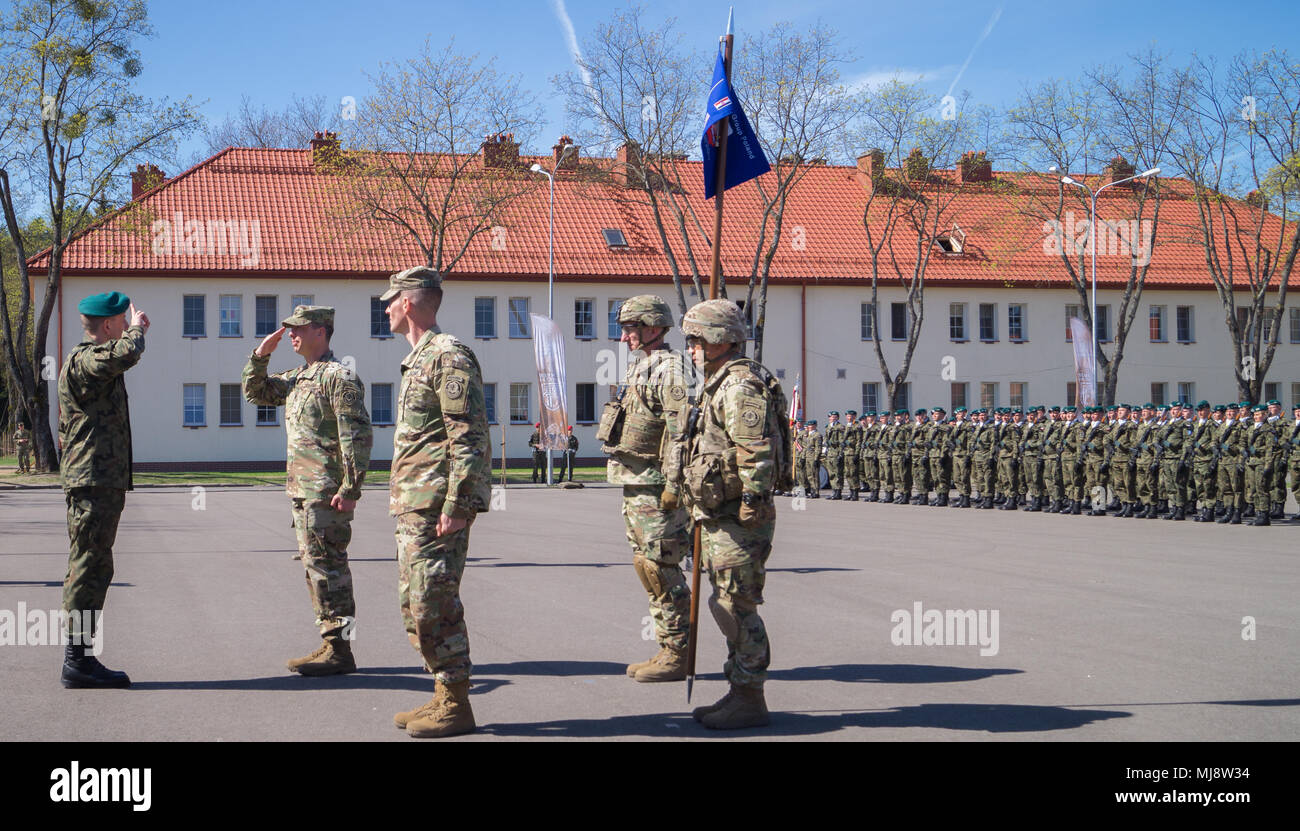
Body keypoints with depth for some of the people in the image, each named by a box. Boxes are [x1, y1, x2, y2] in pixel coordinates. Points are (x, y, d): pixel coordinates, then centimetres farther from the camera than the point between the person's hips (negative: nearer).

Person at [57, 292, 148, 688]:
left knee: (91, 570, 12)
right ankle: (77, 661, -7)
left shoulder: (88, 361, 22)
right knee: (89, 570, -9)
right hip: (94, 482, -11)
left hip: (101, 482, 11)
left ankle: (81, 658, 17)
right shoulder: (83, 360, -12)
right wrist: (137, 329, -13)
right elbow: (125, 354, -35)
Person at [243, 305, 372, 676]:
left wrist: (350, 489, -22)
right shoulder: (297, 378, 17)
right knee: (316, 566, 12)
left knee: (327, 567, -8)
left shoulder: (339, 377, -12)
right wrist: (261, 354, 13)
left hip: (326, 492, -10)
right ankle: (331, 644, 19)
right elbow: (255, 393, 28)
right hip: (302, 491, 10)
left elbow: (357, 437, -17)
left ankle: (339, 652, -4)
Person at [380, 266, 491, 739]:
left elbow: (470, 439, -19)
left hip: (437, 507, -11)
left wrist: (457, 508, -23)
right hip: (412, 506, 11)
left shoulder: (448, 358, -13)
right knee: (415, 605, 13)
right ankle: (443, 696, 20)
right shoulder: (419, 359, 20)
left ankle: (456, 707, -1)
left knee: (435, 604, -8)